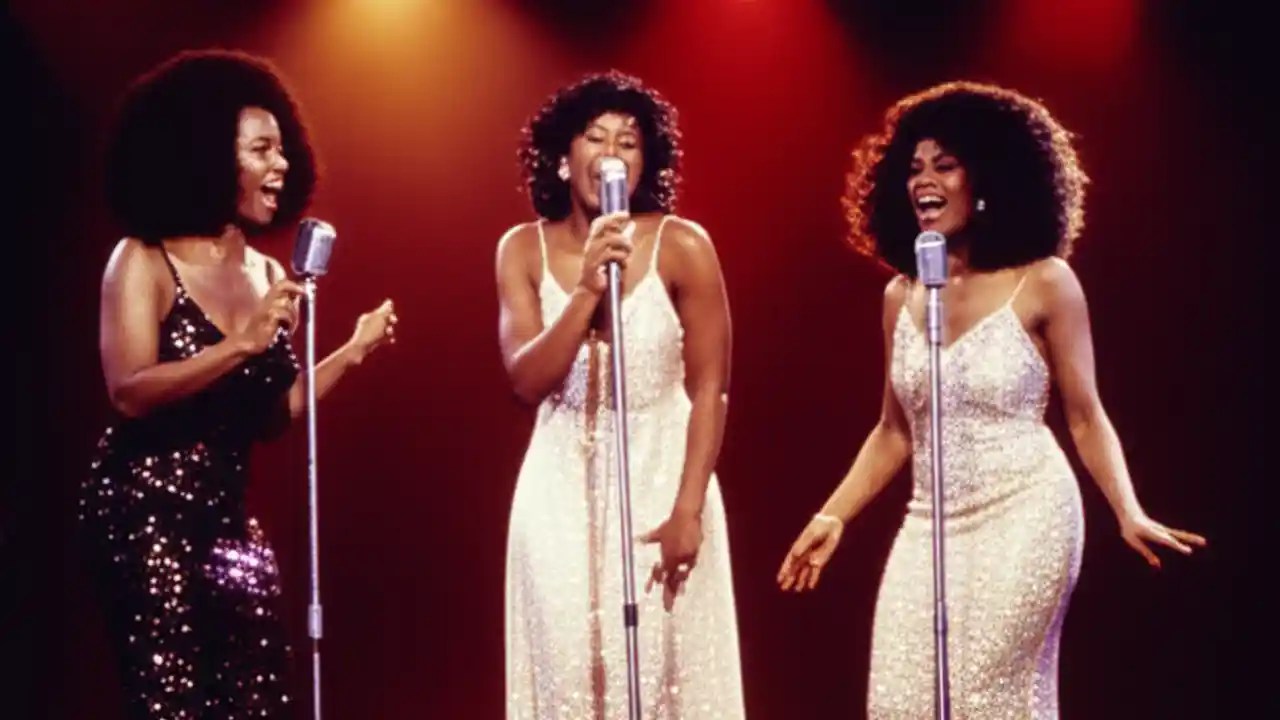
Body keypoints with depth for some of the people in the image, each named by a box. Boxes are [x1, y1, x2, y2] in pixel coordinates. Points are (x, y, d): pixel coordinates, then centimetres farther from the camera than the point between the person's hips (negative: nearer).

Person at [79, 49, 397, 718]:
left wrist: (351, 352, 2)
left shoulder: (269, 275, 9)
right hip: (145, 512, -6)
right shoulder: (143, 262, -7)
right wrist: (240, 345, -25)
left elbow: (265, 416, 9)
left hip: (228, 516, 6)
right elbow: (129, 393, -19)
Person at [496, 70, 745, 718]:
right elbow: (527, 381, -8)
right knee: (567, 668, -1)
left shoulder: (682, 246, -7)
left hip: (660, 480, -2)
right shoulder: (524, 249, 1)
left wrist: (689, 509, -13)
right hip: (563, 490, 2)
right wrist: (588, 290, -20)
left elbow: (709, 389, -6)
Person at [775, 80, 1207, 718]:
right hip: (932, 524, 5)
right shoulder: (901, 295, 8)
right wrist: (832, 516, 11)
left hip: (1025, 516, -5)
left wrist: (1128, 512, -15)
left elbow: (1085, 418, -3)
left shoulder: (1042, 284, -5)